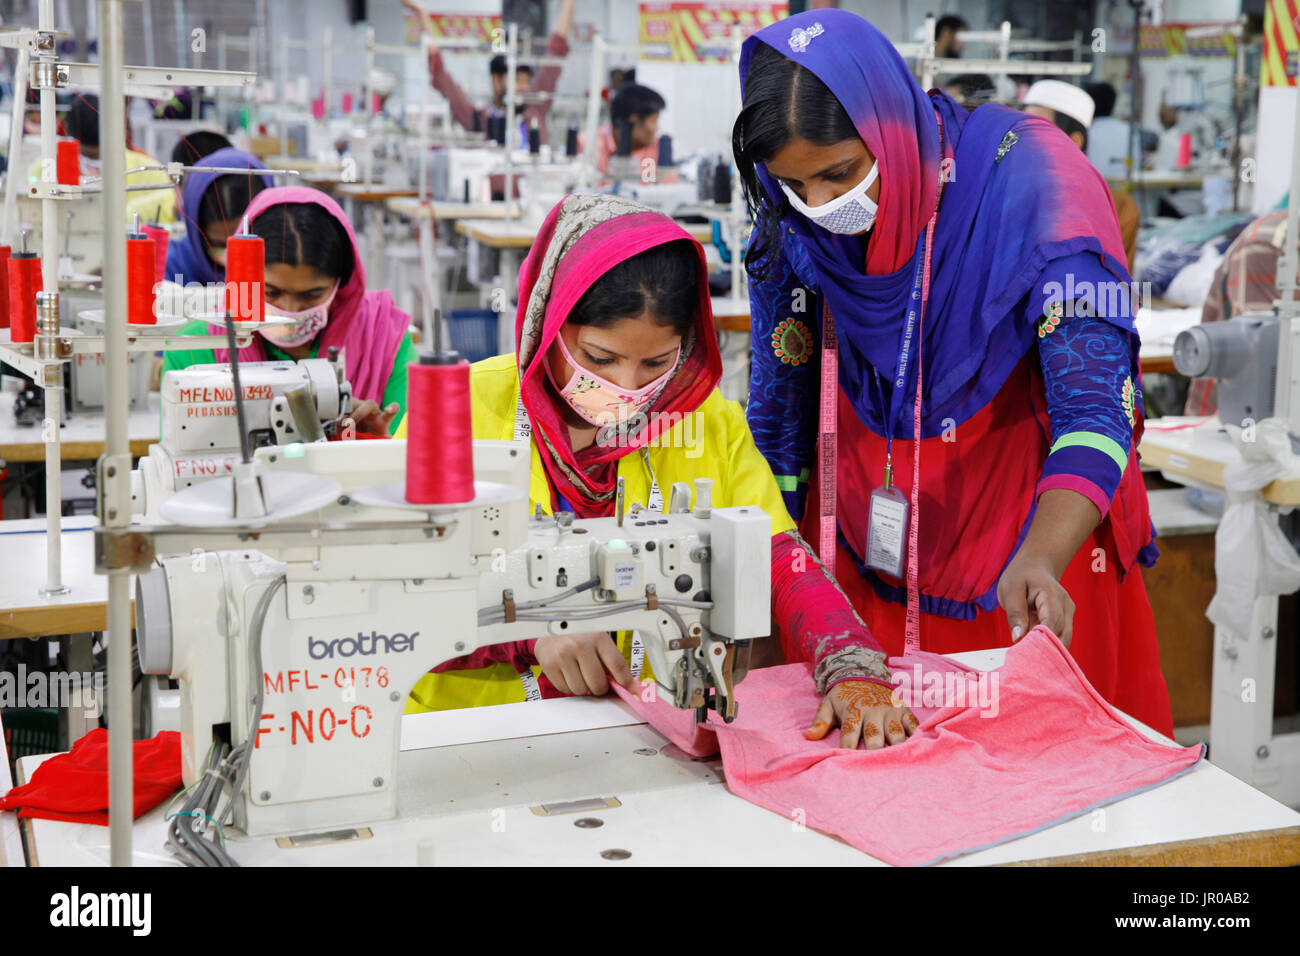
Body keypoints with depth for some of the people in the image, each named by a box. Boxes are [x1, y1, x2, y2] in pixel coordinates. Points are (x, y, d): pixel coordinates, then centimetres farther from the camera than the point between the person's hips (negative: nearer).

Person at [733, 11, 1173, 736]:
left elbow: (1096, 405, -25)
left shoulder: (1029, 180, -22)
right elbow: (783, 410, 2)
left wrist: (1039, 562, -42)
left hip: (1035, 544, -3)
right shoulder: (792, 223, -9)